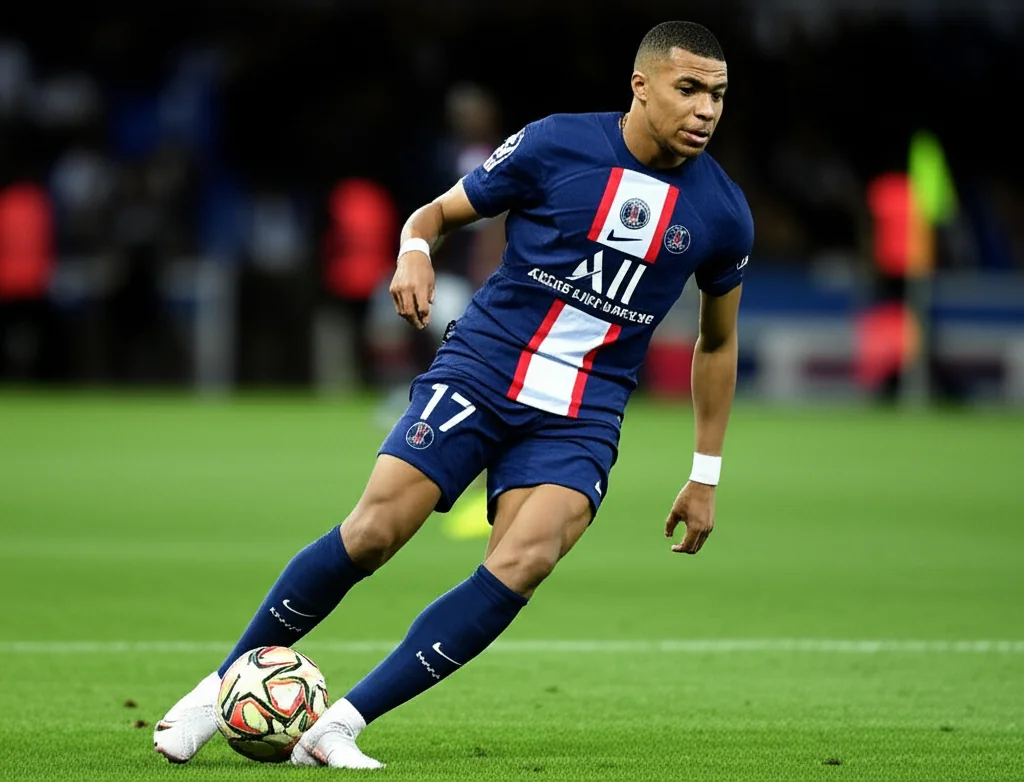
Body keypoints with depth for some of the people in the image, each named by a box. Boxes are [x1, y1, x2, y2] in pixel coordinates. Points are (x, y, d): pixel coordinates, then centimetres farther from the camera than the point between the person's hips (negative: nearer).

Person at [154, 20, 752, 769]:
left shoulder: (723, 213, 0)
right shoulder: (555, 145, -7)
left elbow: (718, 341, 15)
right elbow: (439, 211, 6)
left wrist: (706, 475, 14)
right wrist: (415, 250, -19)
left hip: (582, 417, 2)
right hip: (481, 369, -2)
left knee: (523, 563, -23)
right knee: (372, 532, -13)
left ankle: (339, 727, -18)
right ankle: (225, 685, 9)